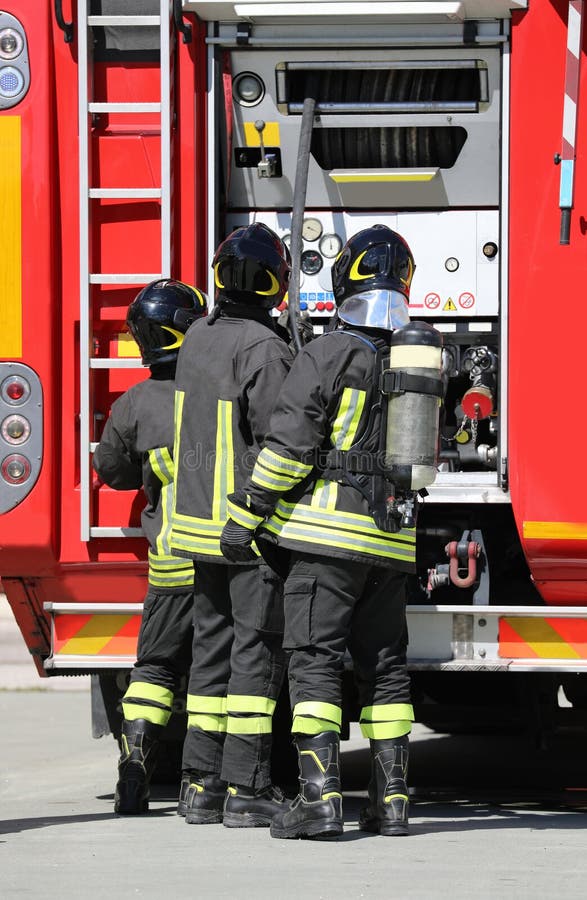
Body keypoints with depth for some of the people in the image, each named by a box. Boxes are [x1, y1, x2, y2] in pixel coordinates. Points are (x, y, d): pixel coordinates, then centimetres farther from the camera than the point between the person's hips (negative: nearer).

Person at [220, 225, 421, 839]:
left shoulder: (329, 356, -10)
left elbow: (289, 444, -14)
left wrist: (246, 514, -9)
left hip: (326, 535, -6)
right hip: (391, 545, 6)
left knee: (315, 661, -6)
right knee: (384, 667, 12)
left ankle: (319, 796, -15)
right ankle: (391, 799, 10)